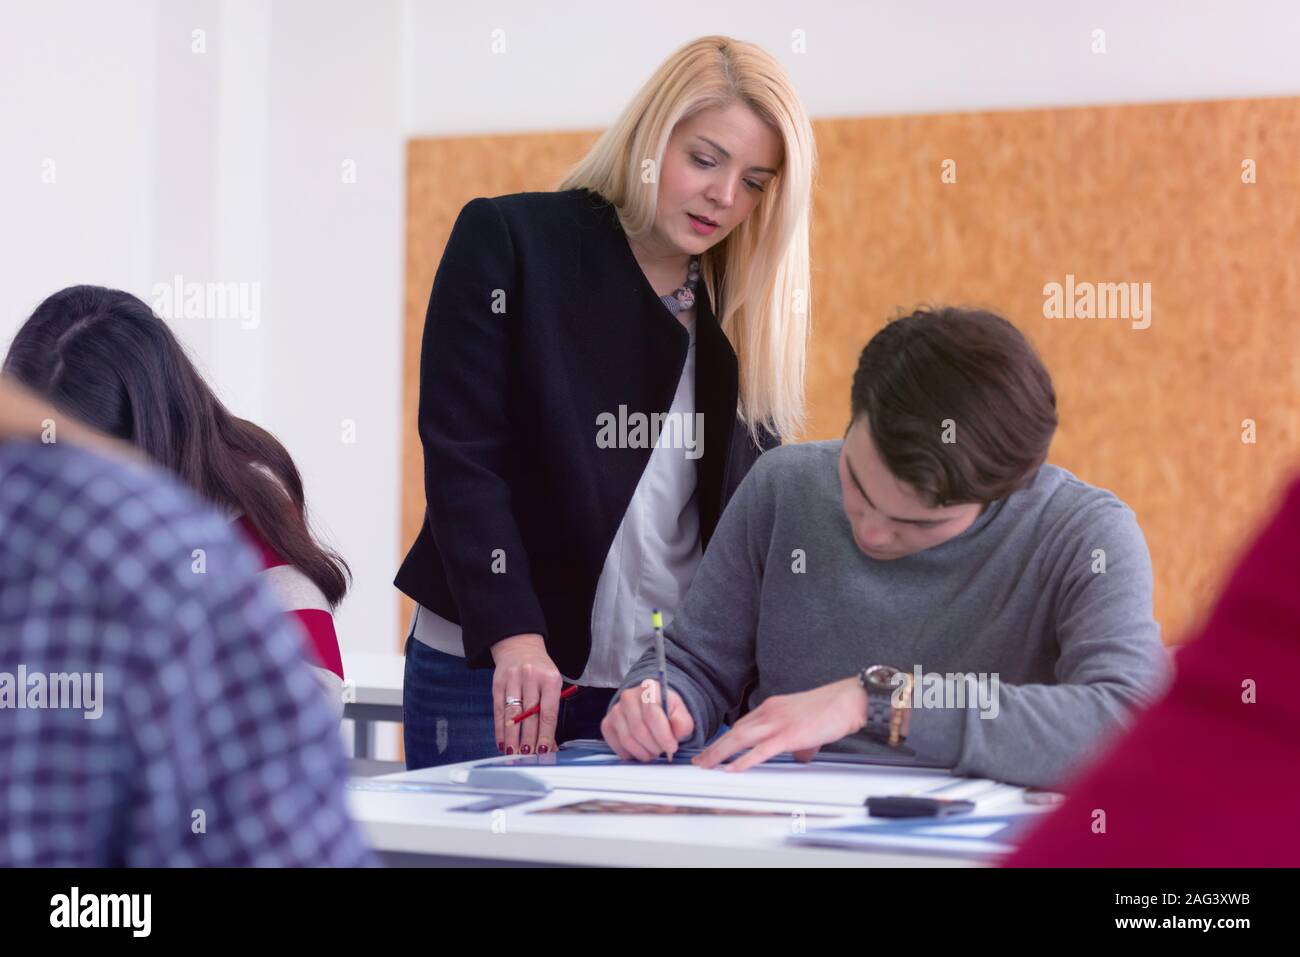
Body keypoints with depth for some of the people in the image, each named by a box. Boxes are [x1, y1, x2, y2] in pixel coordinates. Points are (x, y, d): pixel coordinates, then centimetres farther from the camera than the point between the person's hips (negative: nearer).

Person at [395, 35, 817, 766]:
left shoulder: (748, 313, 10)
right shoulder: (510, 240, -4)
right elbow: (462, 453, -11)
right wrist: (515, 637, -21)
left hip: (675, 687, 4)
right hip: (488, 676, -4)